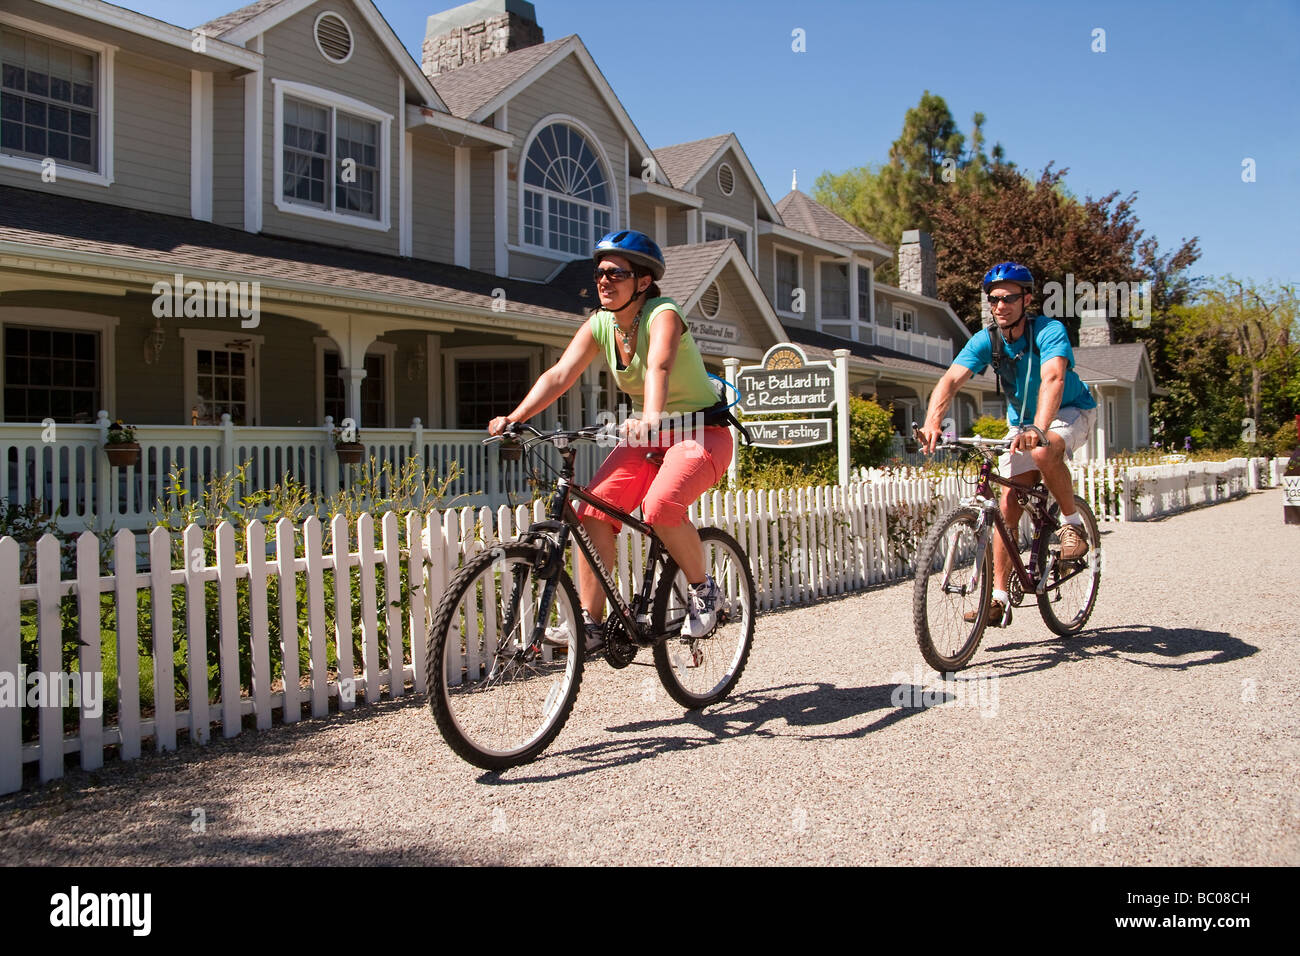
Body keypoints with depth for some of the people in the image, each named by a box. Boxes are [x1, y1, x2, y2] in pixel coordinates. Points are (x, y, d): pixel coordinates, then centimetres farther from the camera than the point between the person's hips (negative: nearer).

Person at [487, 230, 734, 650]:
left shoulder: (663, 315, -19)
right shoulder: (600, 325, -1)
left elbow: (659, 366, -40)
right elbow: (559, 374, -12)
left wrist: (651, 416, -60)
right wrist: (515, 417, -27)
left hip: (700, 431, -6)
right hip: (647, 437, 6)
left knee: (660, 505, -32)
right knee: (593, 510, -14)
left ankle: (704, 591, -6)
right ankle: (590, 623, -6)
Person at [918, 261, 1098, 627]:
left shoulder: (1050, 331, -26)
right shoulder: (985, 341, -14)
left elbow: (1052, 378, -43)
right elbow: (951, 379, -28)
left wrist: (1038, 429, -61)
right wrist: (932, 421, -48)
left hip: (1071, 411, -4)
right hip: (1022, 421, 4)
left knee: (1043, 452, -37)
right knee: (1008, 504, -7)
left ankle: (1072, 523, -12)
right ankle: (999, 596, -2)